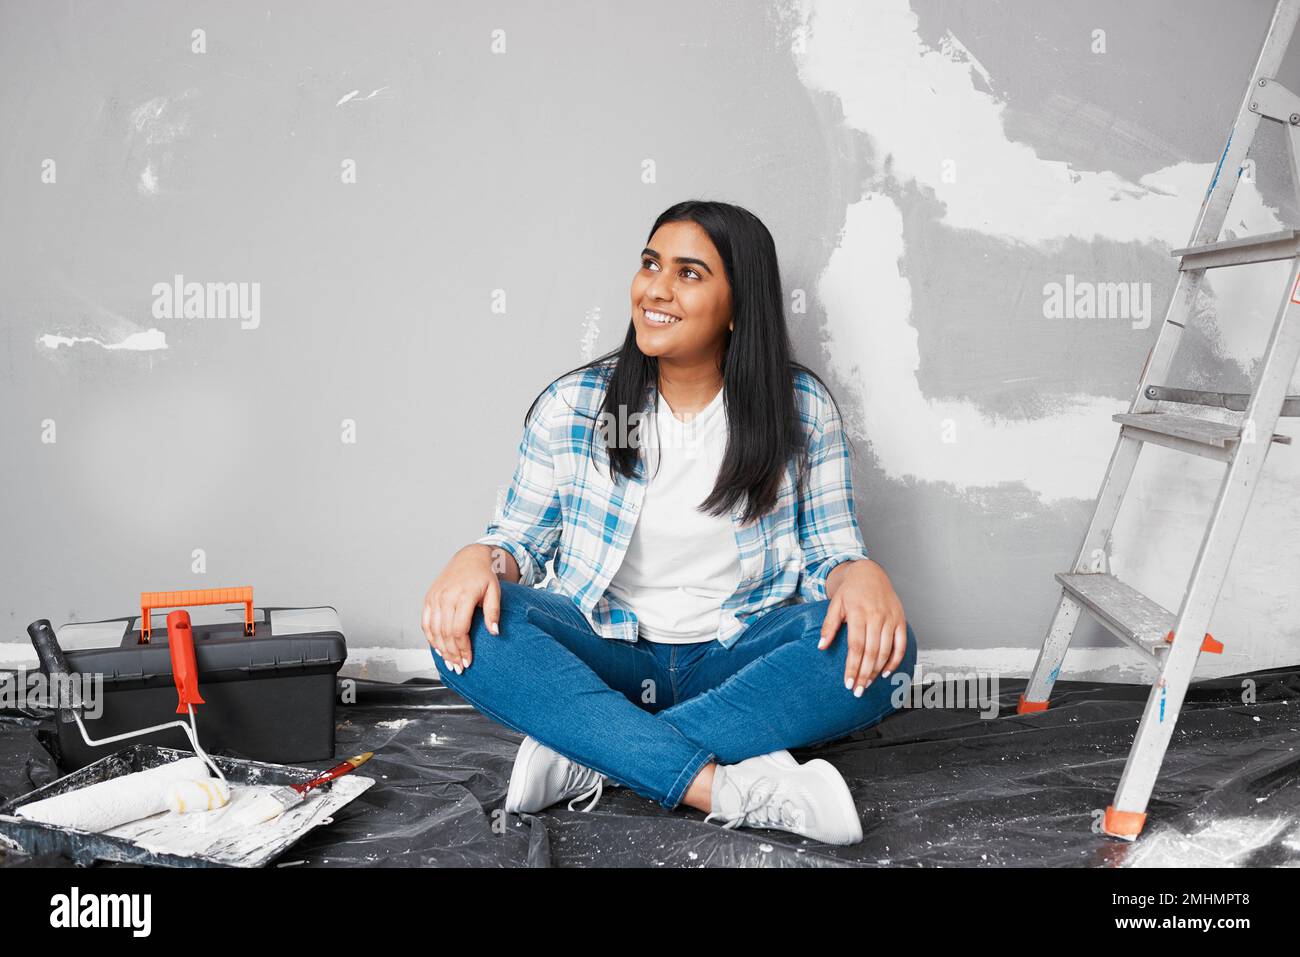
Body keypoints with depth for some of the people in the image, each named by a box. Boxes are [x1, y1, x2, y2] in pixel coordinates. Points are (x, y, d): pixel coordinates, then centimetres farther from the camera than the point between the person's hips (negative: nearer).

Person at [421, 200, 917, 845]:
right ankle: (729, 789, -35)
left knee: (880, 648, -30)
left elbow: (831, 550, 1)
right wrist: (480, 558, -21)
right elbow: (521, 538, 4)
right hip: (605, 656, 1)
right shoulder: (573, 405, -1)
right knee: (468, 629, -28)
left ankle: (585, 753, -27)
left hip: (736, 659, 0)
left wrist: (860, 573, -24)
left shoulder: (801, 410, -2)